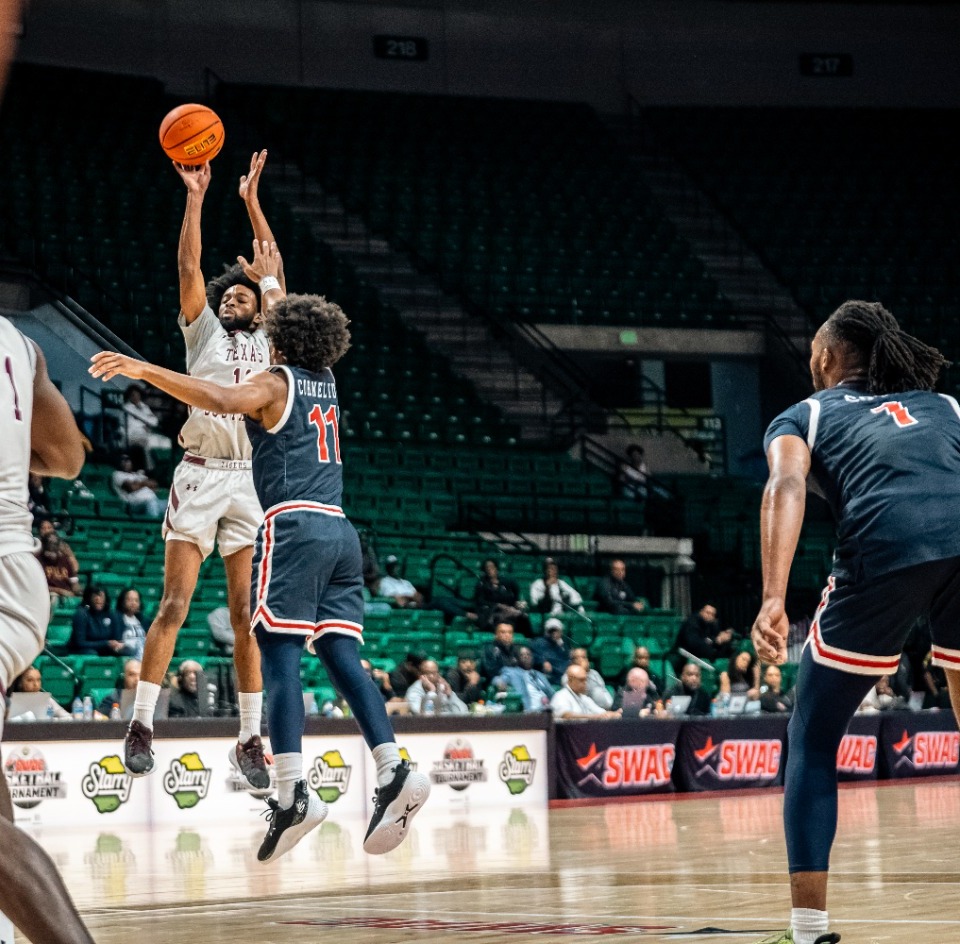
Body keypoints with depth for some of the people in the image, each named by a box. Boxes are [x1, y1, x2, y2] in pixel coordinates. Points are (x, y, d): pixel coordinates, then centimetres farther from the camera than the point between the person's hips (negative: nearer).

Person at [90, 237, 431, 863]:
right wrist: (271, 280, 55)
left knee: (280, 654, -11)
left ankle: (294, 792, -23)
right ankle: (394, 768, -14)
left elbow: (220, 399, -21)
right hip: (340, 528, 7)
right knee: (342, 656, 2)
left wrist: (143, 370, -22)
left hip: (295, 526, -7)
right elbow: (300, 327, 42)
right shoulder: (326, 381, 21)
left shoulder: (274, 384, 1)